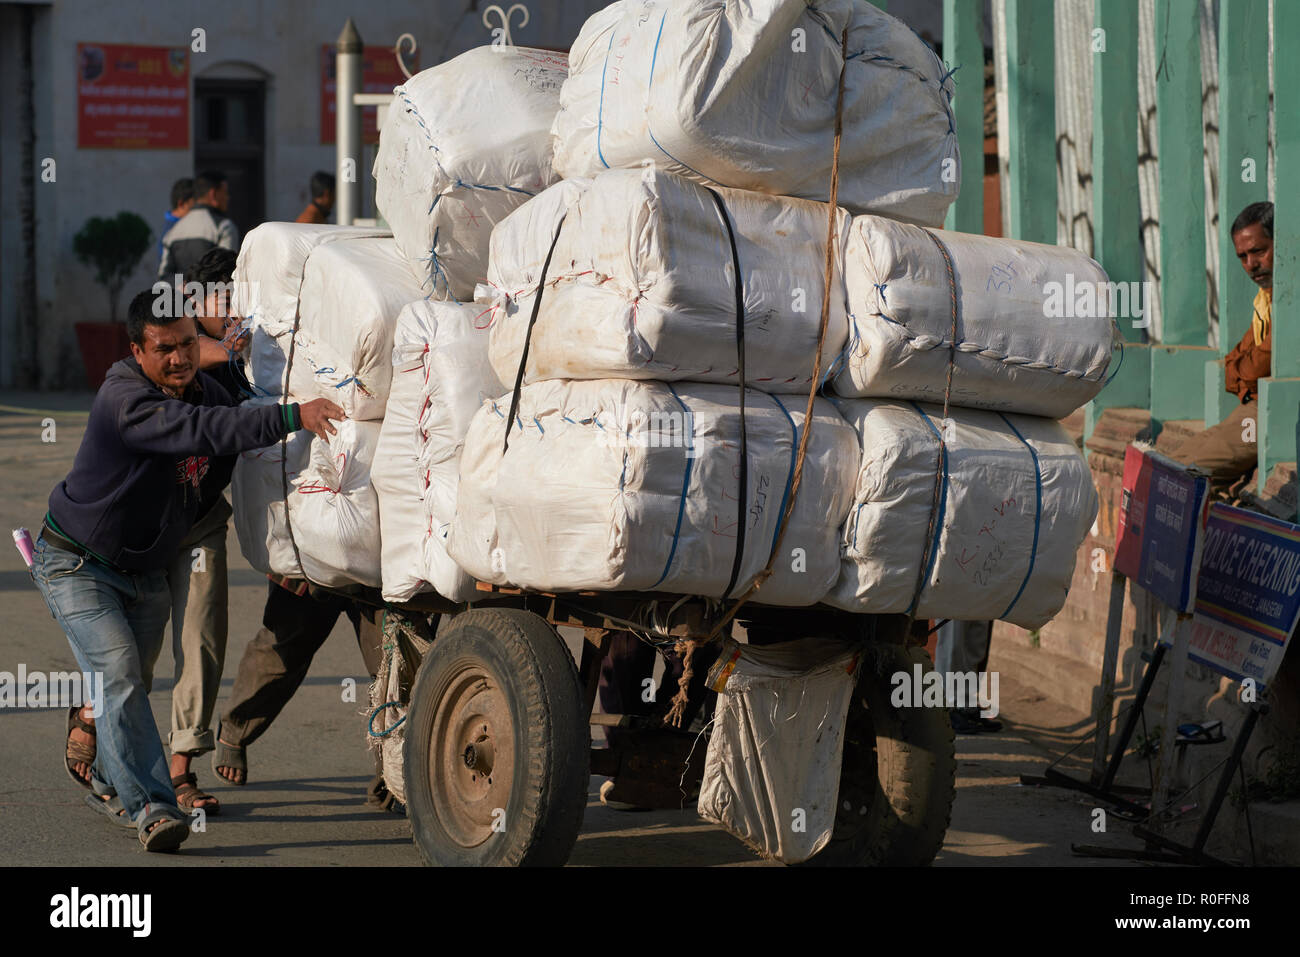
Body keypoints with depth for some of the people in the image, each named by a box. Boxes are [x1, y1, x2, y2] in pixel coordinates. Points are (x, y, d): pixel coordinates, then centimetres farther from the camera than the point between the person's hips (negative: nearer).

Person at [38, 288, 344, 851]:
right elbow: (208, 431, -43)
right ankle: (150, 809, -25)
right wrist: (293, 417, -50)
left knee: (133, 682, 16)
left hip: (146, 569, 8)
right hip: (76, 565, -8)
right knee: (118, 675, -20)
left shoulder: (207, 391, -2)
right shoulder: (125, 402, -29)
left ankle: (97, 771, 43)